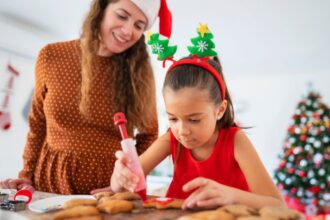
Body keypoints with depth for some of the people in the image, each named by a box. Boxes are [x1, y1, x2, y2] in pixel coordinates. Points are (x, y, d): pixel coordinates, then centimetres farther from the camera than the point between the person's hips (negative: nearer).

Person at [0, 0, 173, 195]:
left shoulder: (140, 73, -4)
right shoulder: (51, 56, -1)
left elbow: (149, 135, 5)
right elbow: (38, 123, 10)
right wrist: (27, 175, 7)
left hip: (110, 191, 0)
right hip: (51, 185, 1)